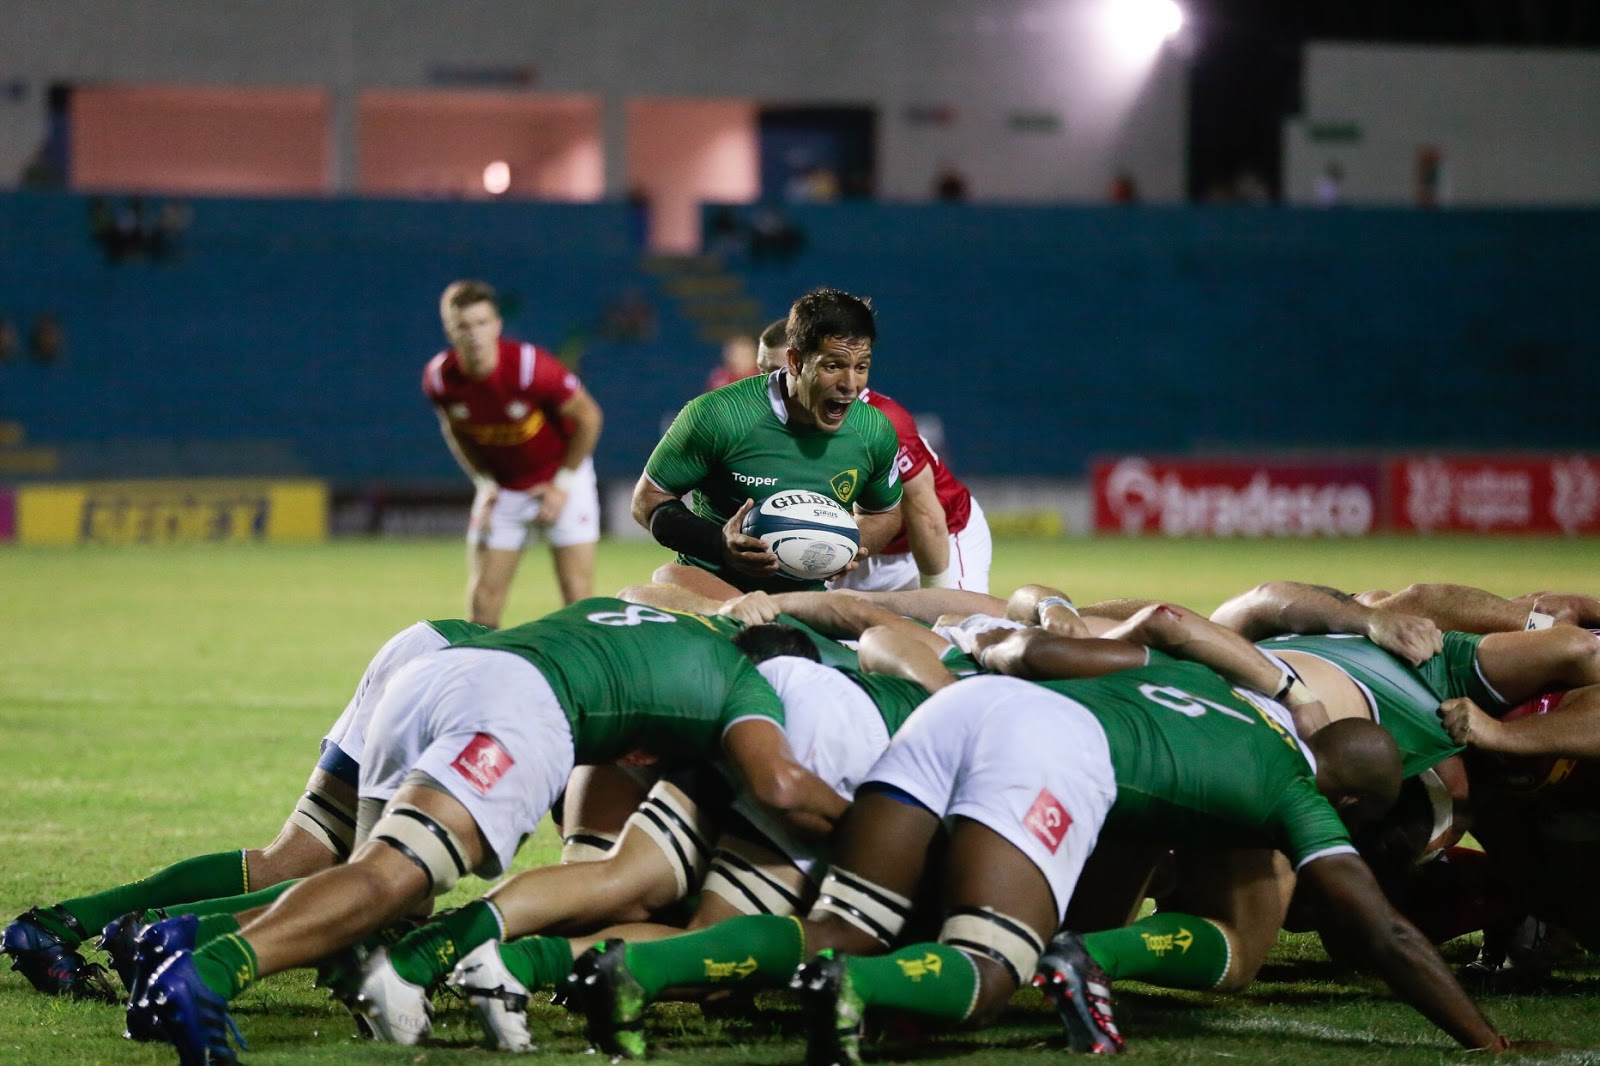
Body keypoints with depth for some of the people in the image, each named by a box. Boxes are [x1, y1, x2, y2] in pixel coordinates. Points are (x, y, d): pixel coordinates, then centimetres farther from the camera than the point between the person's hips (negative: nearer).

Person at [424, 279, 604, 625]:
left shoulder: (530, 366, -29)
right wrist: (485, 483, -4)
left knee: (578, 596, -8)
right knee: (482, 598, -1)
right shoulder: (439, 377, -17)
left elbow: (588, 416, -15)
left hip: (561, 478, -3)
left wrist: (562, 486, -11)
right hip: (502, 488, 3)